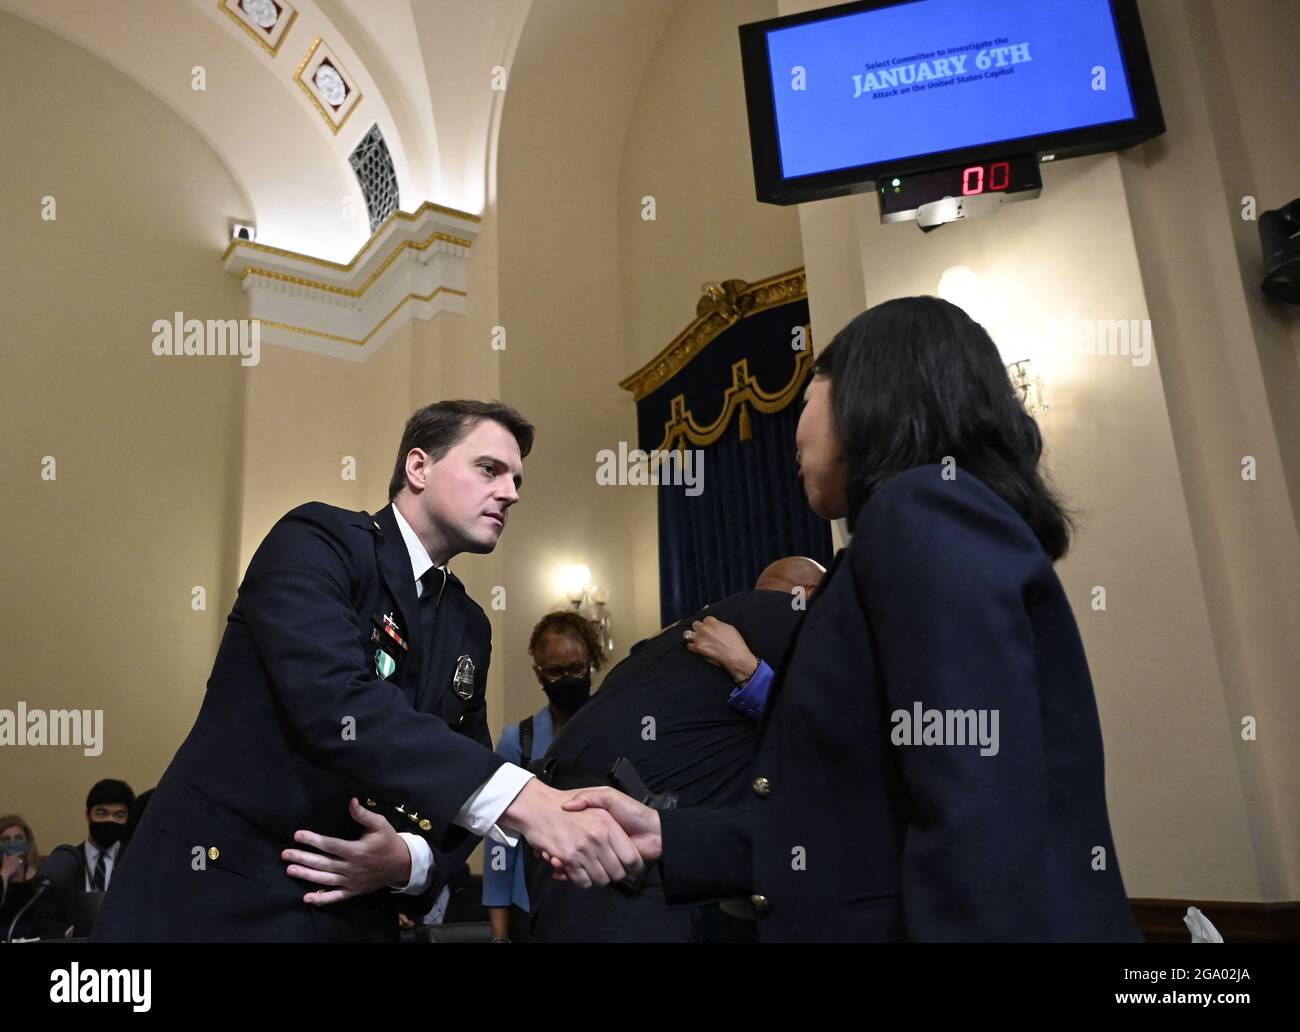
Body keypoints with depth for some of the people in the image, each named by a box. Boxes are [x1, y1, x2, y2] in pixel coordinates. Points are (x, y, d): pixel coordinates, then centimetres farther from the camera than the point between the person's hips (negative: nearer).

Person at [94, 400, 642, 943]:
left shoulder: (468, 626, 9)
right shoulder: (317, 539, -11)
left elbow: (461, 788, 7)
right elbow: (333, 705, -27)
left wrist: (411, 858, -15)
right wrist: (520, 797, -34)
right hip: (220, 897, -6)